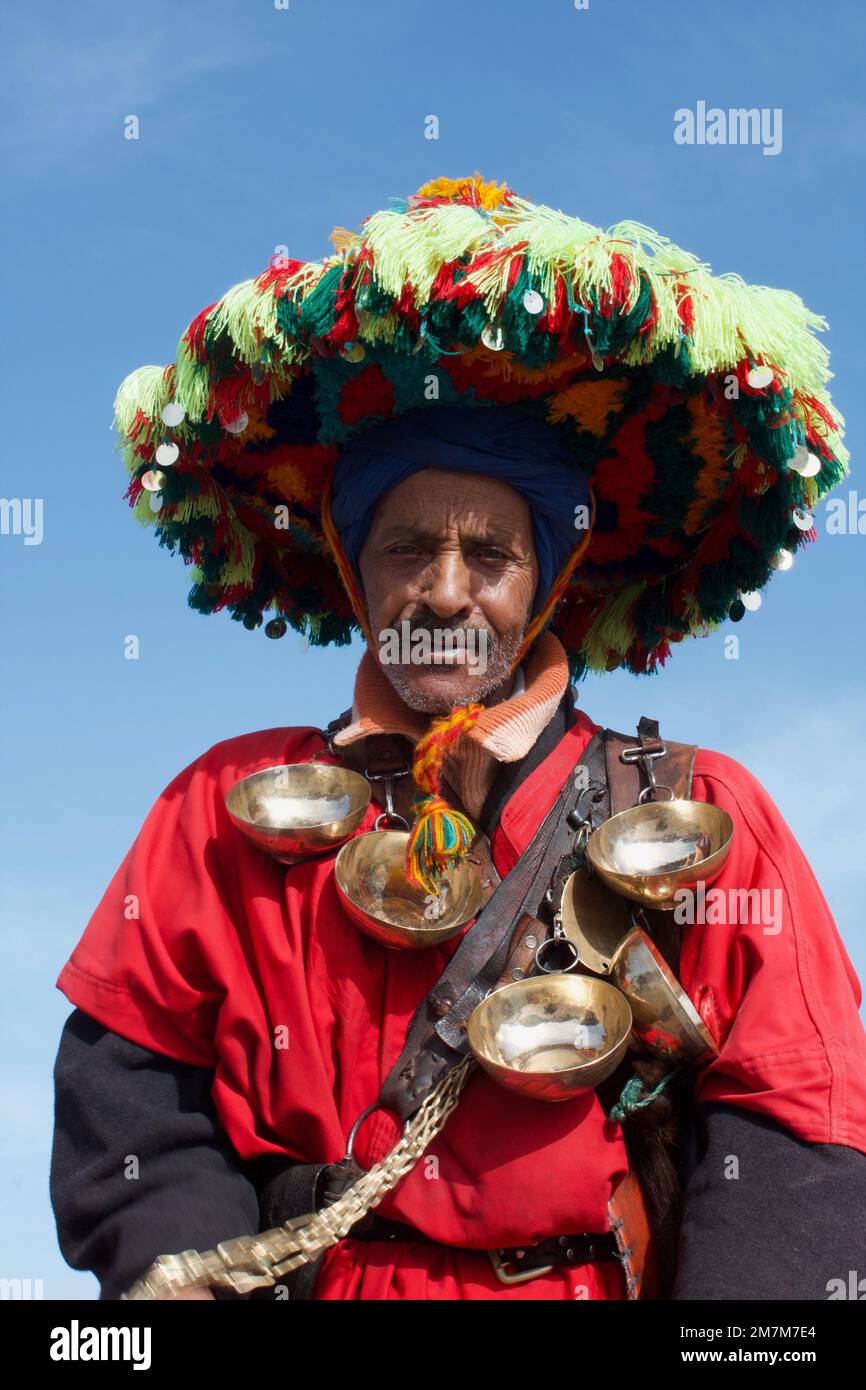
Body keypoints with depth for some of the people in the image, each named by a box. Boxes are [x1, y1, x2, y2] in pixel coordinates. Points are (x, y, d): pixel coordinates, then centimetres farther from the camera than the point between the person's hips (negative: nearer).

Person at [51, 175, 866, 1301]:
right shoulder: (233, 807, 12)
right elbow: (132, 1090, 9)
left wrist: (729, 1309, -11)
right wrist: (177, 1263, -8)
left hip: (598, 1275, -1)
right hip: (290, 1278, 1)